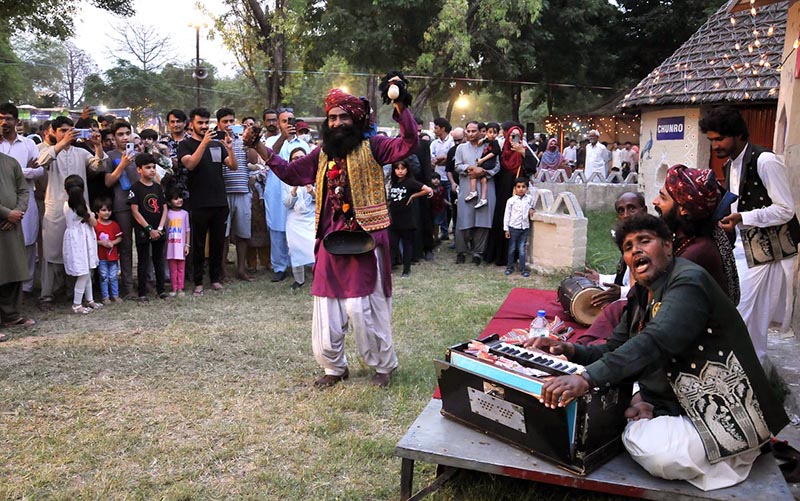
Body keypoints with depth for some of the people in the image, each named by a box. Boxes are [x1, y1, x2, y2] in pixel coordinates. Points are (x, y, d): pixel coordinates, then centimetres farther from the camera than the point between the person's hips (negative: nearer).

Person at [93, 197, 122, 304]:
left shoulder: (114, 225, 4)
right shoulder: (95, 225, -6)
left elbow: (119, 237, 5)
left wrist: (113, 242, -12)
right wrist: (101, 242, -19)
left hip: (113, 255, 3)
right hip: (101, 256, -2)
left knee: (114, 277, 10)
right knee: (104, 277, 6)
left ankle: (115, 295, 21)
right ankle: (105, 296, 15)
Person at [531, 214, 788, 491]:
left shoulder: (689, 281, -21)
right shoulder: (641, 295, 7)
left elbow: (655, 343, -37)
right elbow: (616, 348, 8)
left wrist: (587, 377, -47)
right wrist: (571, 351, -13)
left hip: (724, 413, -8)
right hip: (682, 403, 8)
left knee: (656, 453, -26)